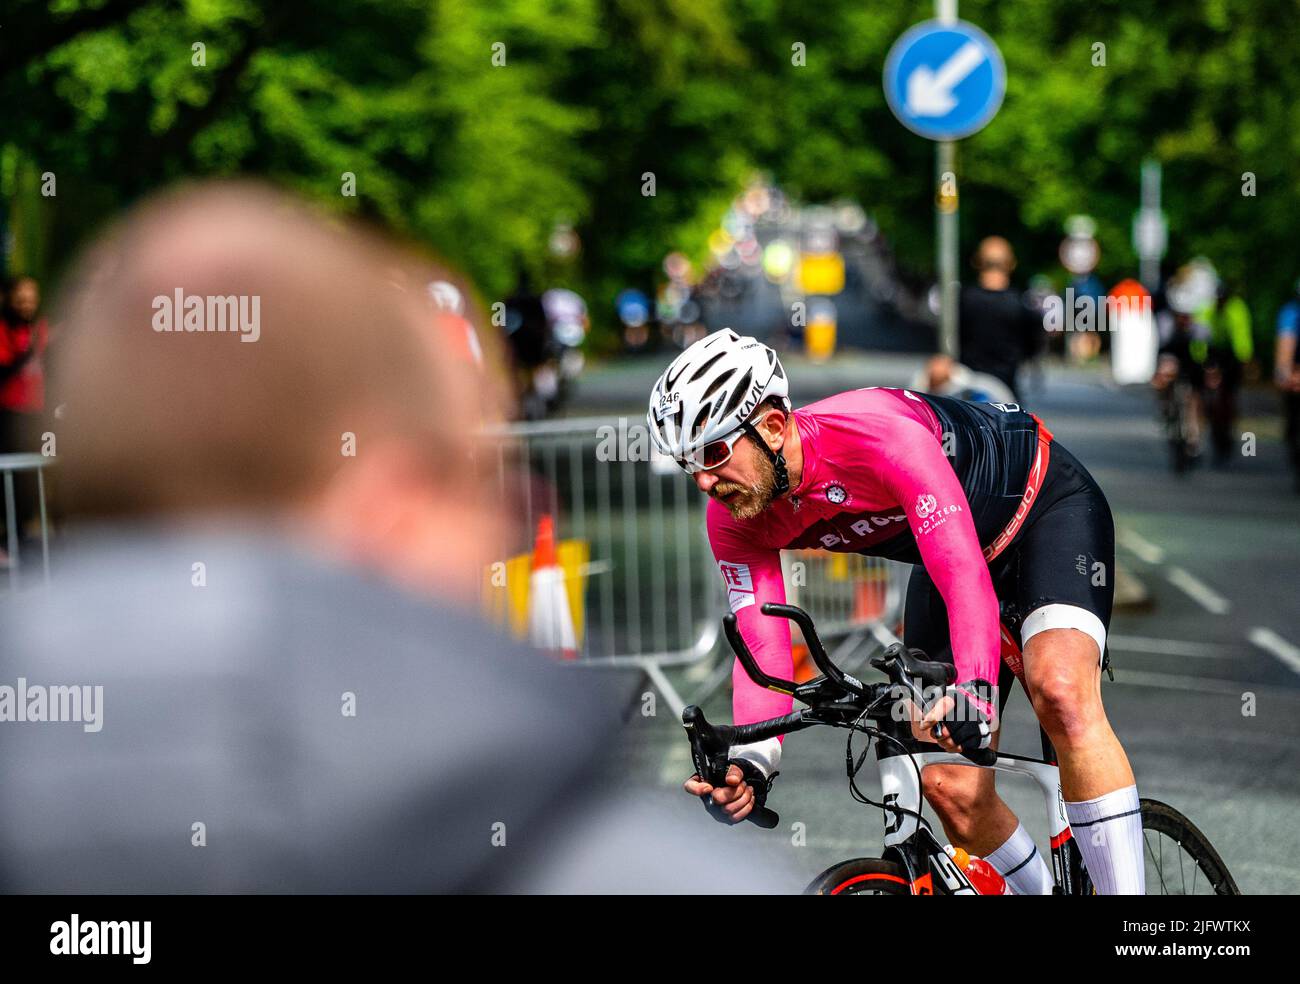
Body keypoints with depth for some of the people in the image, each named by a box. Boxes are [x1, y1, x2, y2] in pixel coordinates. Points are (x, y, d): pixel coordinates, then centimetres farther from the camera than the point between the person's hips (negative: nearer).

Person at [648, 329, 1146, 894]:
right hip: (948, 544, 7)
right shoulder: (735, 520, -19)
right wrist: (751, 763, -38)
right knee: (949, 789, -3)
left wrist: (975, 690, -62)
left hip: (1046, 505, -6)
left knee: (1059, 691, -32)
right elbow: (763, 648, -21)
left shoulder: (882, 435, -39)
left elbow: (964, 574, -47)